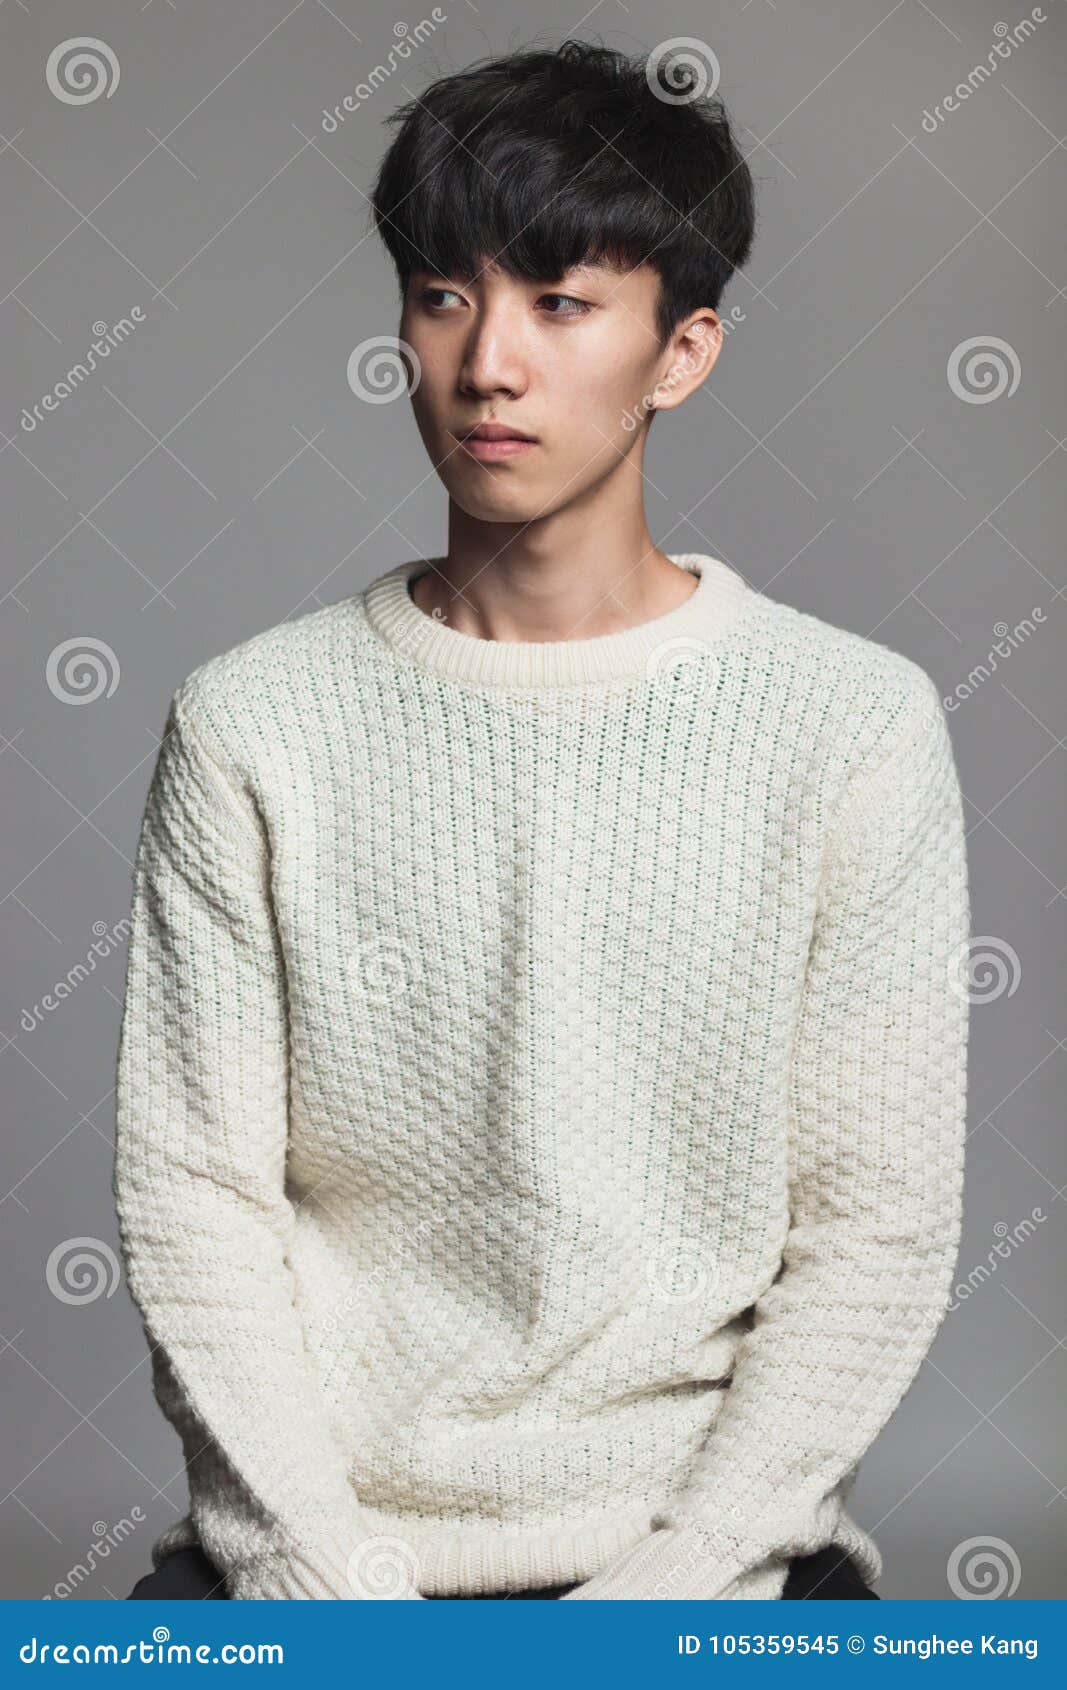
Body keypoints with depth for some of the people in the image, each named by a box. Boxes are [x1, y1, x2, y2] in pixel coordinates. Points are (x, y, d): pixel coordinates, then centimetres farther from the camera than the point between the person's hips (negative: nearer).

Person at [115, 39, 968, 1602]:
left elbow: (877, 1229, -4)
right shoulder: (253, 725, 1)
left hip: (702, 1552, 0)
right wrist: (320, 1582, -10)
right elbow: (194, 1194, -1)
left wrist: (664, 1583, -10)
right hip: (315, 1546, 1)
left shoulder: (855, 725, -3)